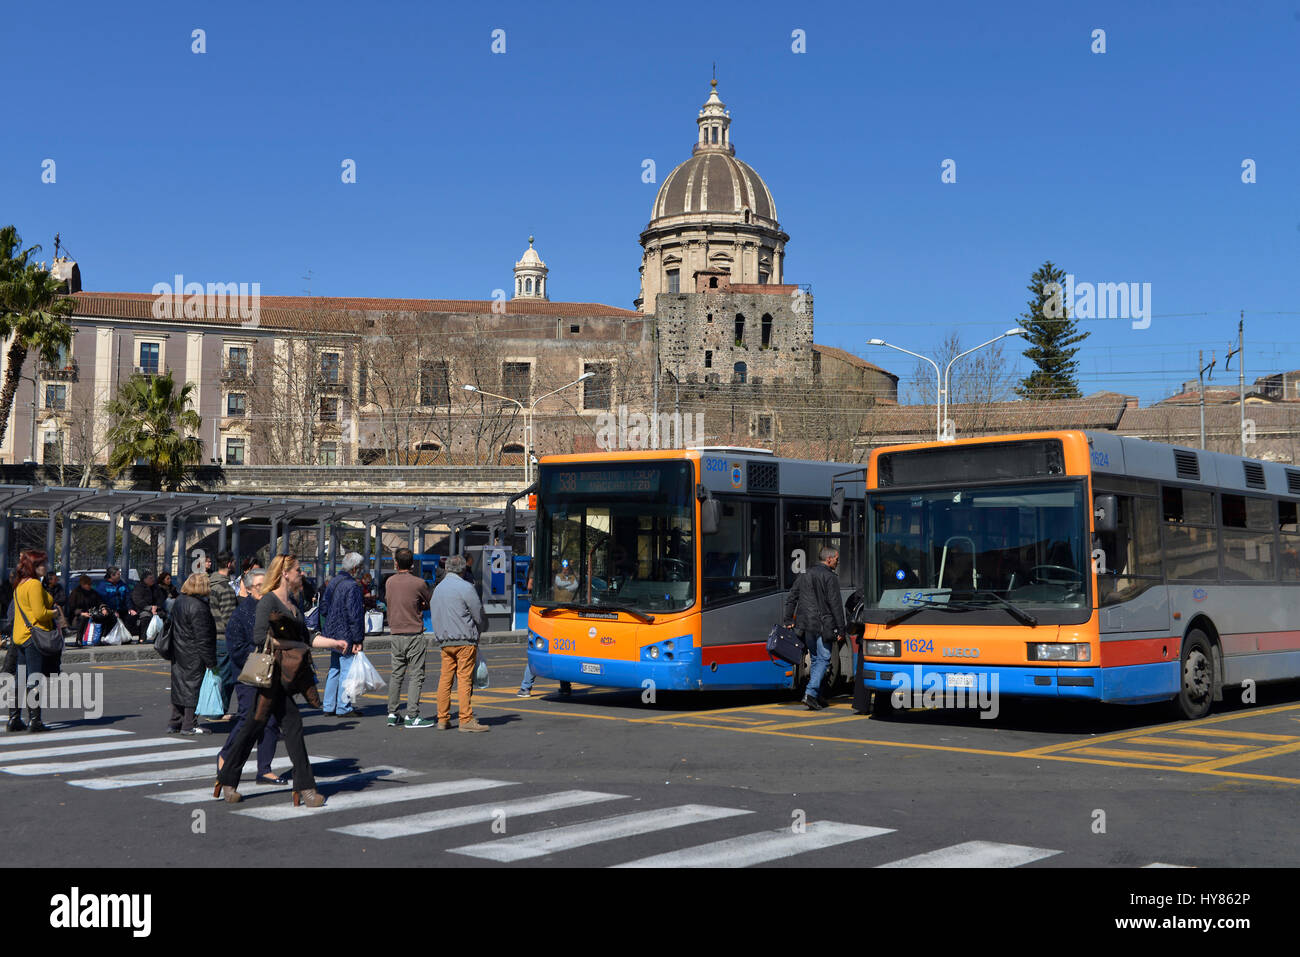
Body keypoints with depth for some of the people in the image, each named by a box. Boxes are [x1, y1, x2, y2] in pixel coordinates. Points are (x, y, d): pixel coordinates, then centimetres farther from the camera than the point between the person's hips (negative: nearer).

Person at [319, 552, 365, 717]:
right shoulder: (352, 586, -18)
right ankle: (343, 708, 2)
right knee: (347, 671, -1)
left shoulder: (332, 582, 10)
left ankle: (329, 706, 21)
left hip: (332, 633, 9)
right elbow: (354, 615, -19)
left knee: (334, 670, 16)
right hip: (346, 635, -9)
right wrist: (358, 640, -17)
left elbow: (323, 606, 17)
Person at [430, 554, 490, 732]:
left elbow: (433, 614, 18)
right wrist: (482, 628, 15)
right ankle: (466, 719, -8)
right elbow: (479, 614, -5)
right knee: (464, 679, -6)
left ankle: (442, 719, 11)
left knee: (445, 679, 9)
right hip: (464, 640, -7)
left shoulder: (438, 588, 14)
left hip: (444, 642, 7)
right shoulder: (465, 587, -9)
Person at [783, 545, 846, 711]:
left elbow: (790, 599, 14)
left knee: (816, 659, 16)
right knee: (823, 659, -3)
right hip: (823, 626, -7)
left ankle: (817, 696, 18)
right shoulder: (830, 577, -8)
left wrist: (789, 621, 17)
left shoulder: (805, 576, 14)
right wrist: (840, 629, -9)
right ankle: (811, 694, -17)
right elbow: (835, 604, -11)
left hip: (806, 626, 7)